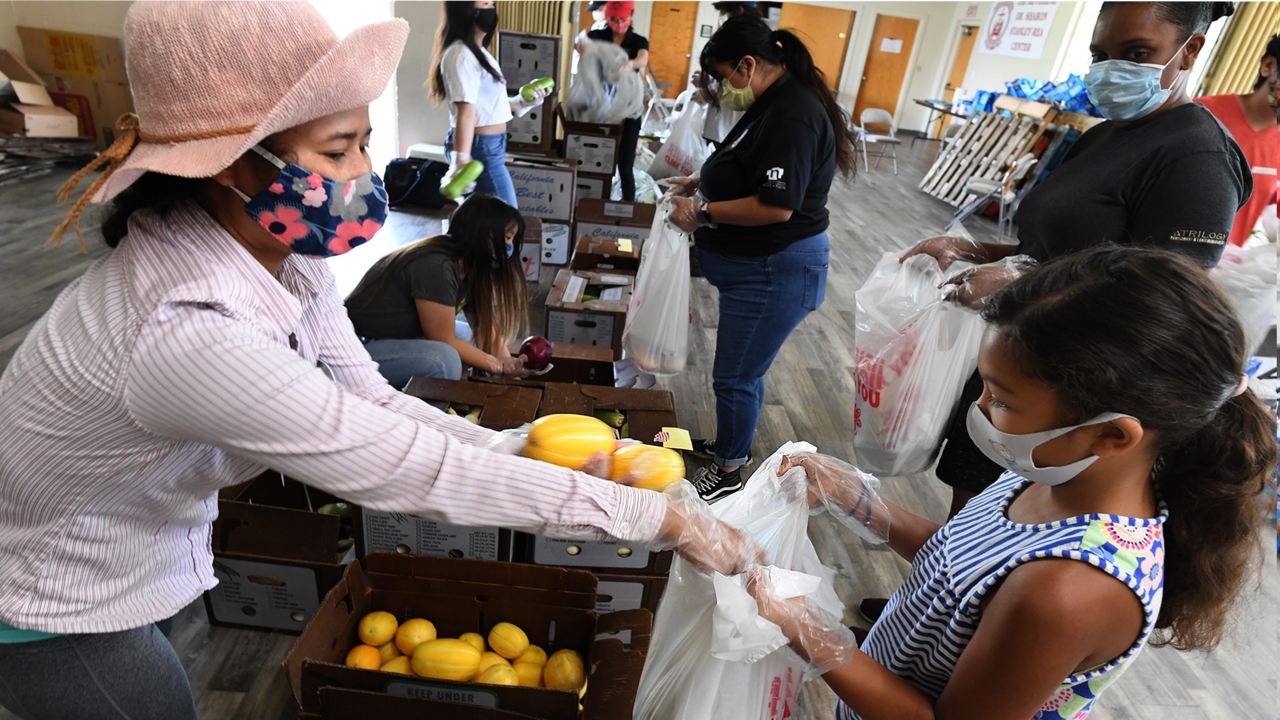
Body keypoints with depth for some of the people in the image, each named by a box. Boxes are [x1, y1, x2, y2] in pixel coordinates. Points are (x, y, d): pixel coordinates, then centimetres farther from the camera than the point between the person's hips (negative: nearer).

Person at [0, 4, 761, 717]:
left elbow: (371, 400, -10)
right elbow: (418, 473, -40)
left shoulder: (290, 251, -15)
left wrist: (524, 453, -21)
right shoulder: (190, 333, -41)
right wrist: (663, 517, -35)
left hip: (149, 552, 6)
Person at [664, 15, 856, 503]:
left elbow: (775, 206, -28)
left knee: (735, 376, 2)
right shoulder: (773, 105, 12)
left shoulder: (792, 115, -21)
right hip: (754, 267, 10)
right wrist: (700, 184, 11)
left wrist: (703, 213, -19)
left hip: (775, 273, -10)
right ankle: (734, 443, 42)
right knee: (745, 368, 23)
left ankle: (728, 471, 22)